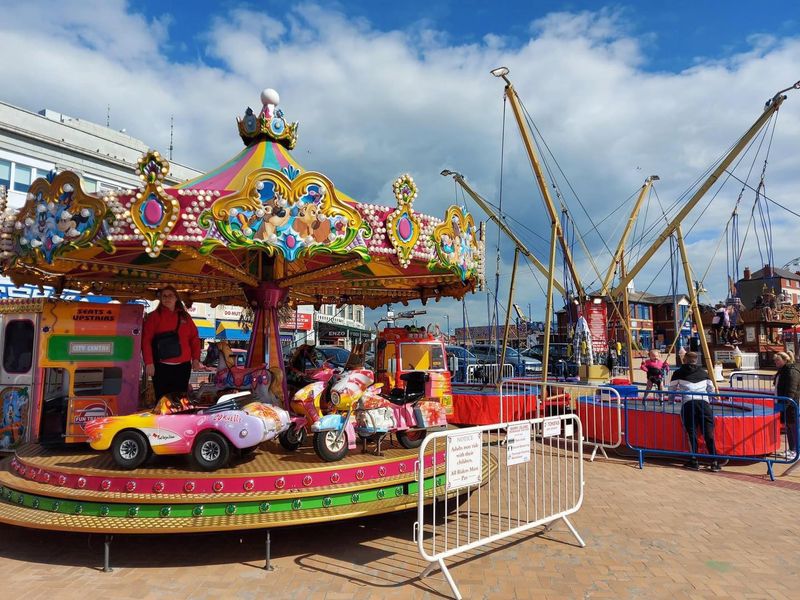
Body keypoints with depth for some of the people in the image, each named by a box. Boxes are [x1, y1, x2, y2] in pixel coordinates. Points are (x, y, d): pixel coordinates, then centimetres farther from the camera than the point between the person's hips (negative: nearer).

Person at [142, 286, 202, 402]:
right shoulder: (154, 316, 2)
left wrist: (195, 358, 1)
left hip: (183, 365, 3)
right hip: (162, 366, -3)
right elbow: (146, 340, -5)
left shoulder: (185, 316, 12)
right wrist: (149, 362, -13)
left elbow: (194, 338, 11)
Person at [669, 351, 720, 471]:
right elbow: (711, 389, 25)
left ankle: (694, 461, 2)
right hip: (704, 403, 2)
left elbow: (672, 389, 17)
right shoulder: (704, 372, 21)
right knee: (709, 434, 2)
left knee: (692, 434, 2)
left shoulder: (678, 373, 13)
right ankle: (714, 462, 0)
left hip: (688, 404, -2)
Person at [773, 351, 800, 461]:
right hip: (784, 404, 10)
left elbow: (791, 391, -24)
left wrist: (784, 404, -27)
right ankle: (791, 449, 25)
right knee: (788, 427, 15)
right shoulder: (782, 371, 13)